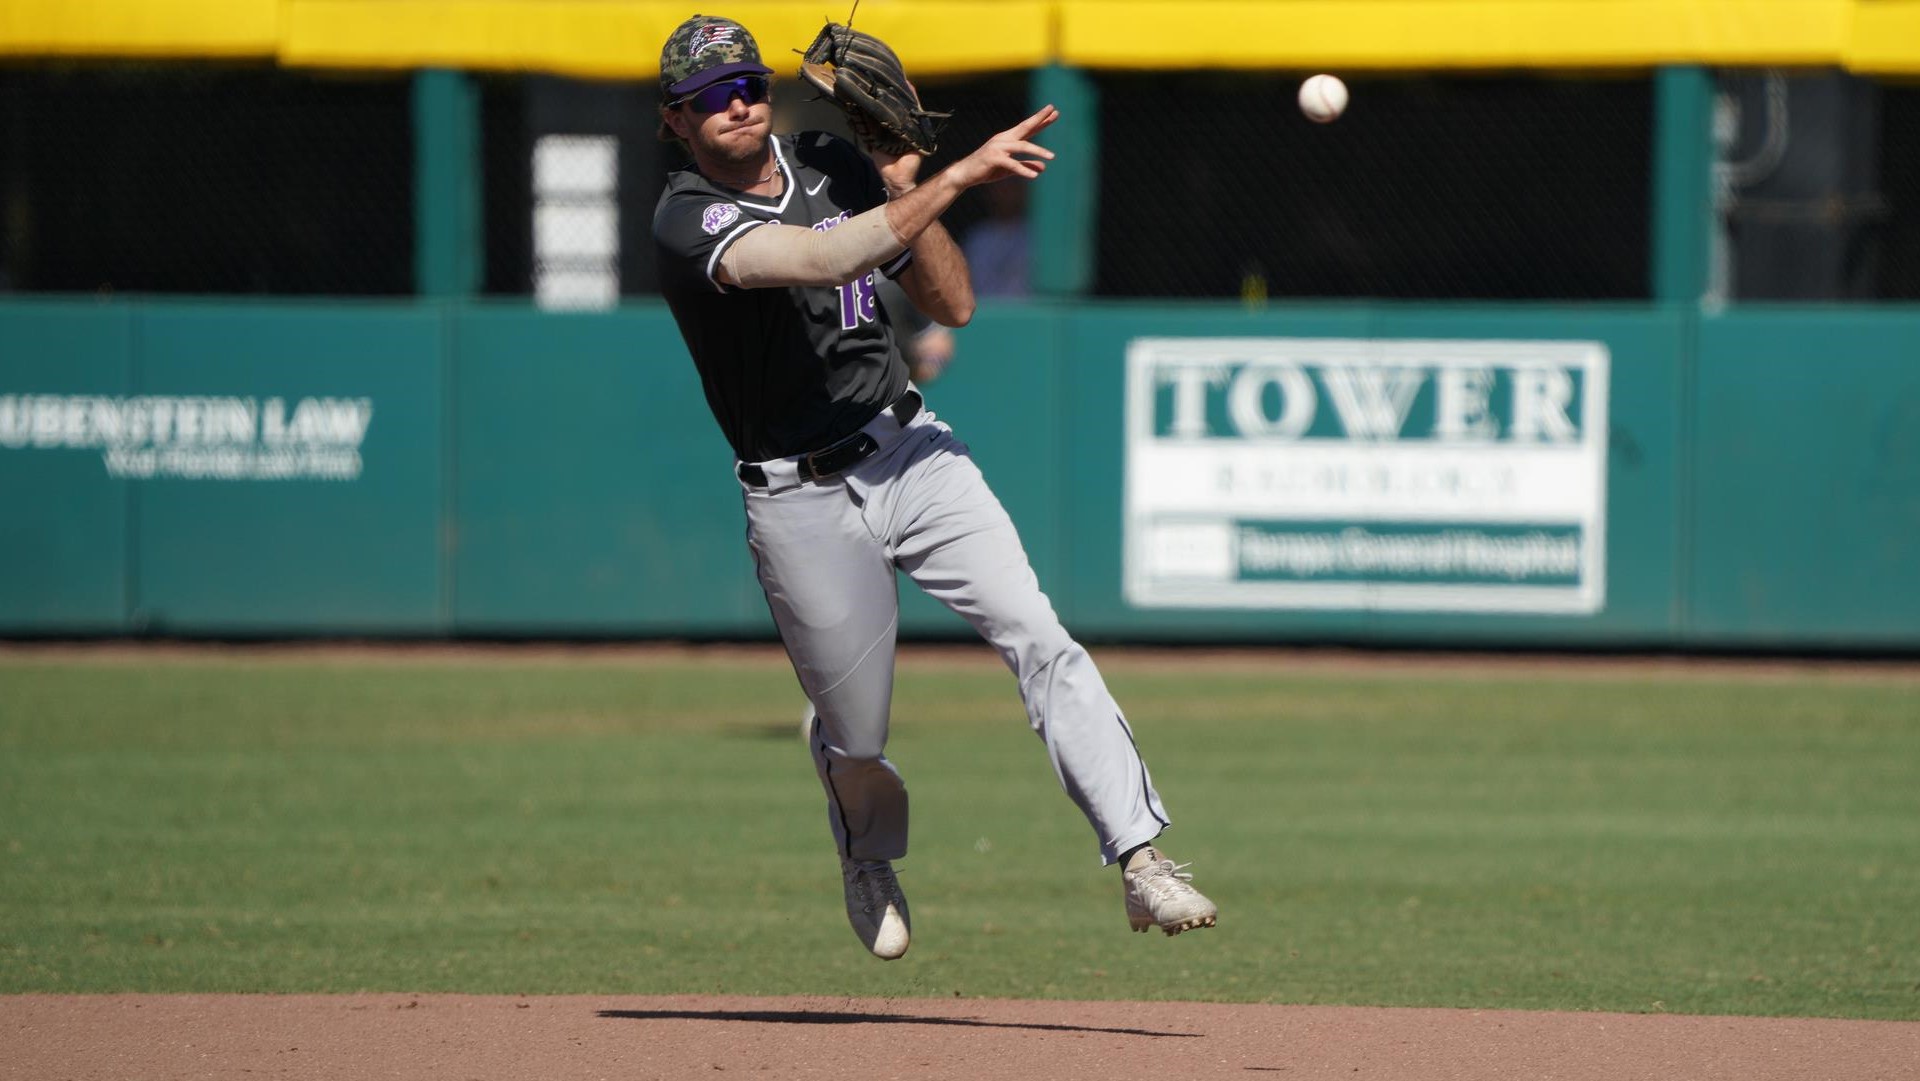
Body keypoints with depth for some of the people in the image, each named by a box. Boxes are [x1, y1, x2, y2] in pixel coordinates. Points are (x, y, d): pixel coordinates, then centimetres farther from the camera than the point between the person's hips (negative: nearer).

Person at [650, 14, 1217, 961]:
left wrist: (903, 193, -7)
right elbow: (823, 260, -32)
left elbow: (951, 304, 8)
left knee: (1035, 634, -17)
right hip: (802, 500, -4)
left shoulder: (830, 164, 6)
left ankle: (1139, 862, -22)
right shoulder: (688, 221, -14)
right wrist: (954, 178, -34)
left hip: (910, 452, 4)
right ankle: (869, 865, 42)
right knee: (856, 738, 7)